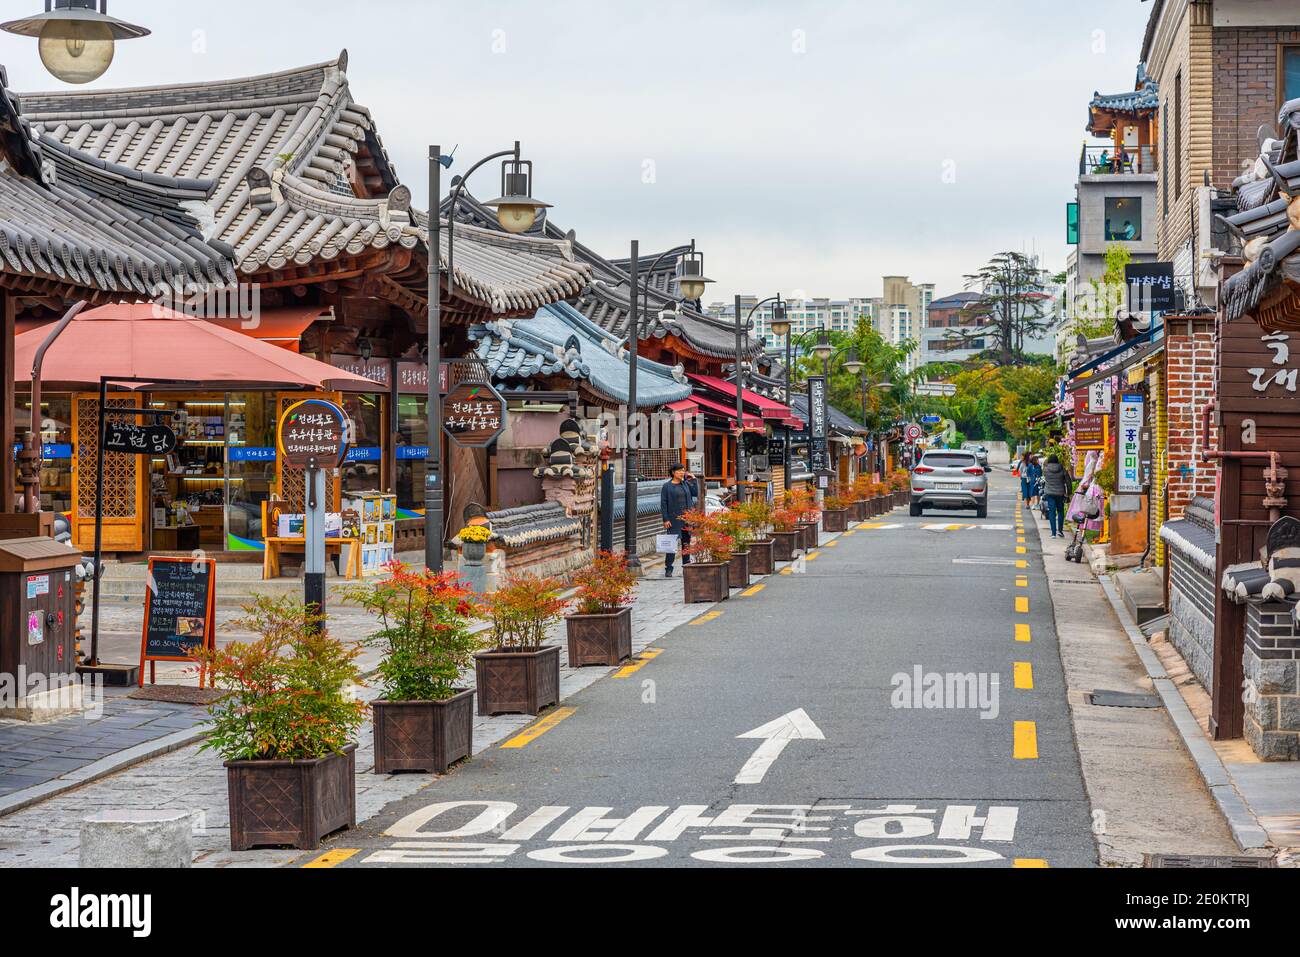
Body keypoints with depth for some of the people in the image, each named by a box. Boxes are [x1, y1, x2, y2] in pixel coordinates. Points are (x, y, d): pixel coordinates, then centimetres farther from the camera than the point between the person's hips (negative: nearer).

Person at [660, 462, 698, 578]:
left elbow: (696, 493, 1)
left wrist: (693, 480, 1)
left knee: (686, 542, 9)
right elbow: (663, 503, -4)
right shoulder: (667, 486, -1)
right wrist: (665, 519, -11)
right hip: (673, 519, -4)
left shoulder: (686, 484, 11)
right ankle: (668, 569, -4)